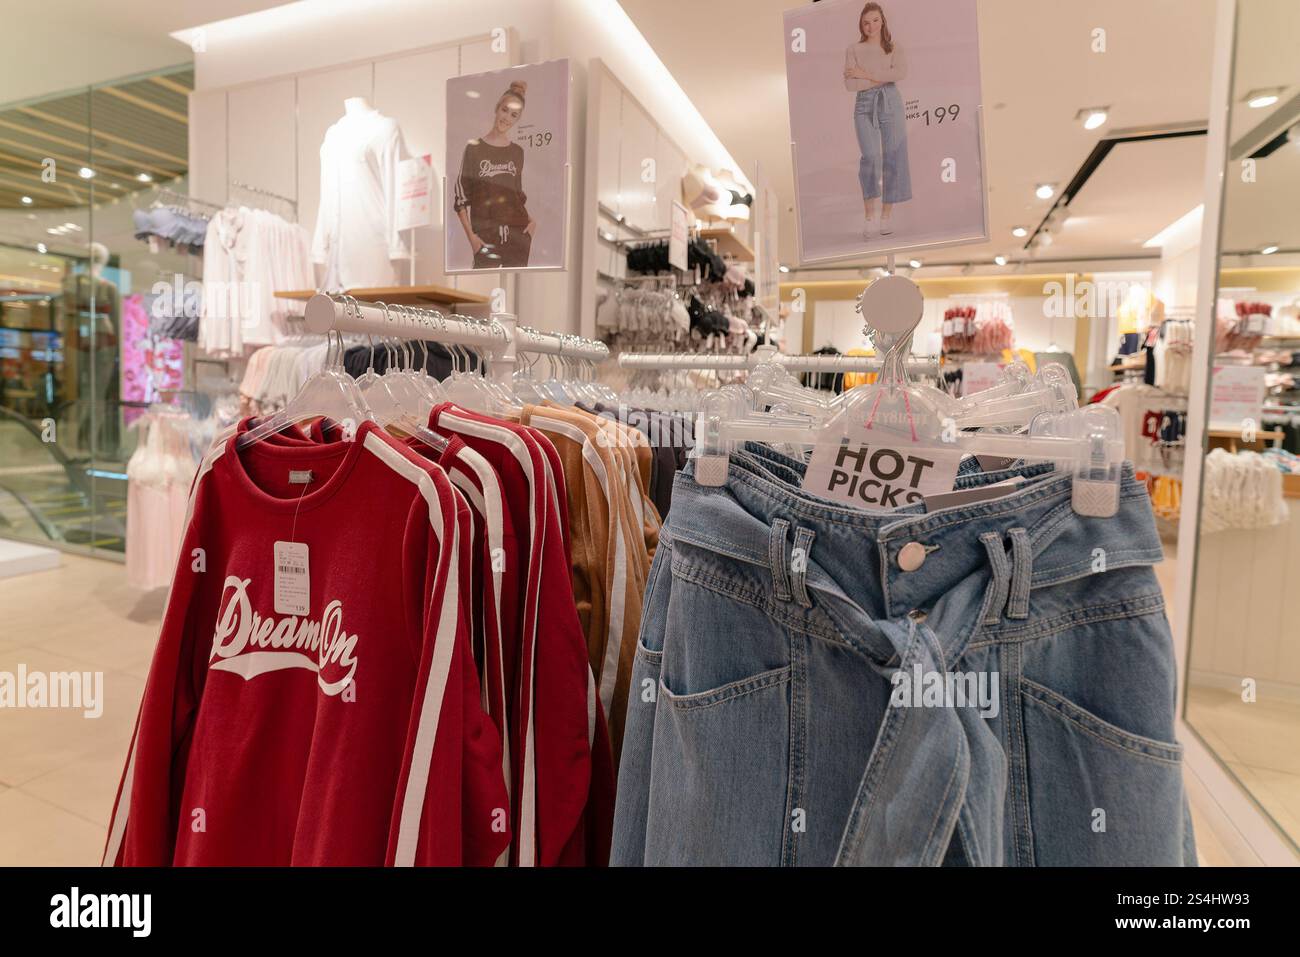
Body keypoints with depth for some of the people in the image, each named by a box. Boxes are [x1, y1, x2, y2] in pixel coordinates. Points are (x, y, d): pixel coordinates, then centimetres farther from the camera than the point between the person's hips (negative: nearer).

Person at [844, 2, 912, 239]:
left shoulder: (894, 46, 11)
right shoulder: (854, 49, 9)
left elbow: (901, 73, -7)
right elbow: (850, 84, -3)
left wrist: (866, 74, -10)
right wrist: (882, 78, -7)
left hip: (890, 102, 2)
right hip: (864, 104, -1)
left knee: (893, 157, -2)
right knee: (870, 156, -21)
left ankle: (887, 215, 6)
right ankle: (869, 215, -12)